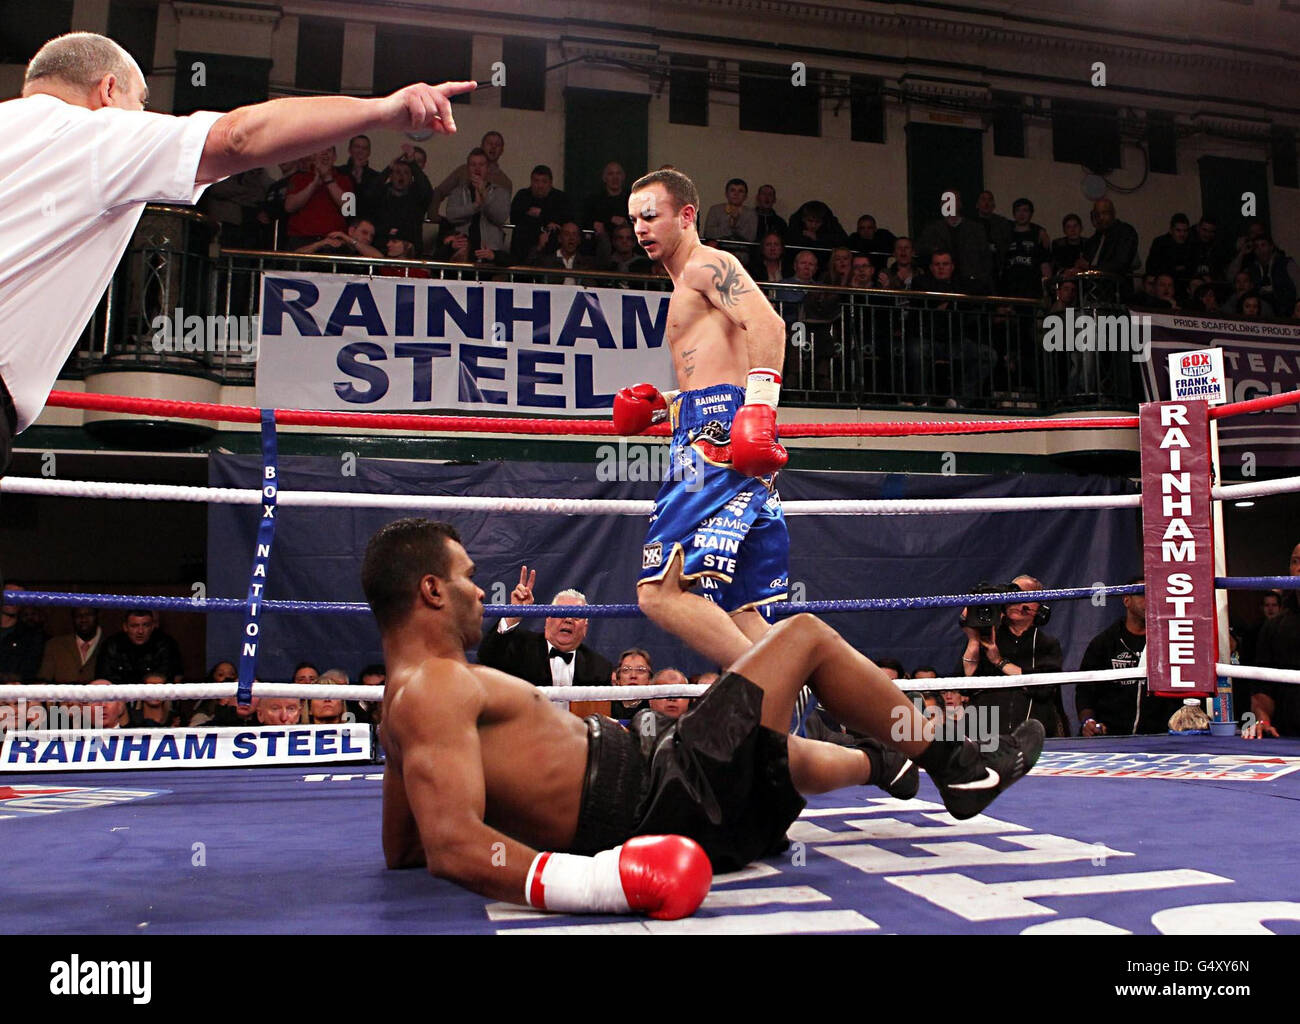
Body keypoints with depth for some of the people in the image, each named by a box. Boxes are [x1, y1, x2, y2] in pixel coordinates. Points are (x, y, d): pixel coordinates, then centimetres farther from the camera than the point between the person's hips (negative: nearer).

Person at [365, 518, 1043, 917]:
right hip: (662, 812, -10)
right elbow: (453, 846, -33)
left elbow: (401, 849, 17)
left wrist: (543, 817, 17)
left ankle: (886, 765, 66)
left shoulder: (410, 701, 10)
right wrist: (596, 880, -41)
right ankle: (955, 767, 22)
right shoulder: (435, 688, -20)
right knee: (807, 635, 4)